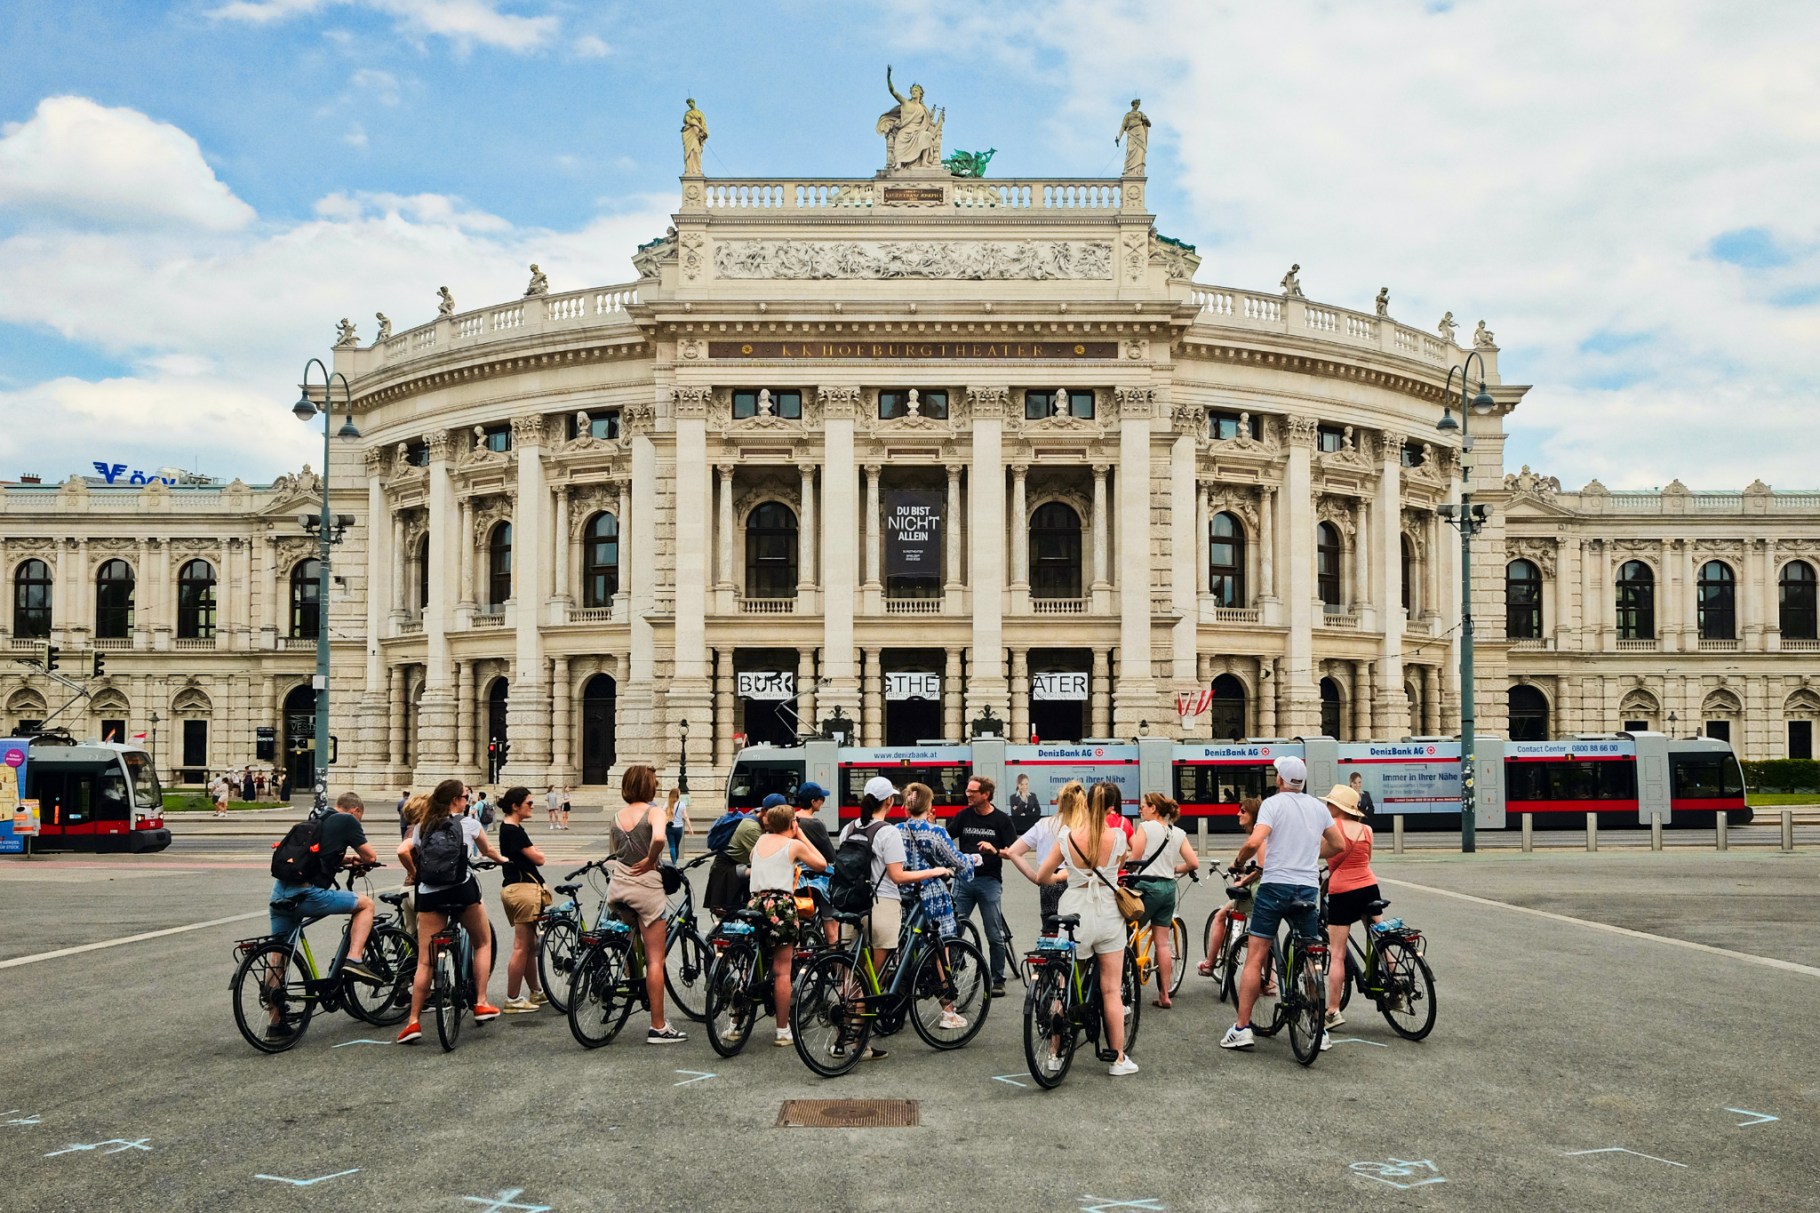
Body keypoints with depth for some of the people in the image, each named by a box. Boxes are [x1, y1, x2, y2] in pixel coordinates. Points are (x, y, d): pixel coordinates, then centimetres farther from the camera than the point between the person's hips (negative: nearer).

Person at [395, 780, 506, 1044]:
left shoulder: (421, 826, 15)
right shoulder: (468, 823, 9)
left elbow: (403, 851, -2)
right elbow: (488, 851, 24)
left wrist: (413, 874, 16)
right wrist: (502, 859, 45)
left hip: (429, 894, 2)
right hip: (462, 889, -2)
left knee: (425, 961, 5)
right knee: (483, 943, 19)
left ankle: (413, 1021, -1)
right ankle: (481, 1003, 12)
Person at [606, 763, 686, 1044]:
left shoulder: (616, 817, 11)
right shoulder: (654, 812, -7)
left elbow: (612, 855, 15)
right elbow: (659, 838, -27)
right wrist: (650, 861, -12)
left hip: (617, 888, 5)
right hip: (646, 886, -5)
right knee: (655, 960, 0)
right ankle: (658, 1027, 2)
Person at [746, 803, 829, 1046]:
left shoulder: (761, 841, 13)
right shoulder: (794, 845, 2)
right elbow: (822, 864, 13)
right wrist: (803, 837, 16)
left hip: (756, 903, 4)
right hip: (782, 904, -4)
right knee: (782, 971, 1)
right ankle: (783, 1031, 4)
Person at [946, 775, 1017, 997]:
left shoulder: (1001, 819, -2)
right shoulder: (963, 816, 7)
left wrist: (994, 850, -21)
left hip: (989, 881, -3)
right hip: (964, 879, 3)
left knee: (995, 936, 2)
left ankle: (998, 980, 13)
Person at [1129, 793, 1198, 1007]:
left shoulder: (1146, 827, -6)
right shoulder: (1178, 833, 10)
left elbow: (1134, 860, -10)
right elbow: (1194, 863, 5)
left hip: (1147, 886, -6)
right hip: (1169, 887, 6)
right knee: (1163, 943, 9)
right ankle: (1164, 995, 10)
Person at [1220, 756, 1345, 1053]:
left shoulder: (1273, 803, -6)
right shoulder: (1318, 807, 10)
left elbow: (1254, 841, -19)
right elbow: (1338, 845, 20)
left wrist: (1239, 862, -1)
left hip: (1275, 885, -4)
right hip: (1309, 888, 4)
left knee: (1255, 958, 0)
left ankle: (1242, 1028, -1)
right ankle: (1319, 1031, 15)